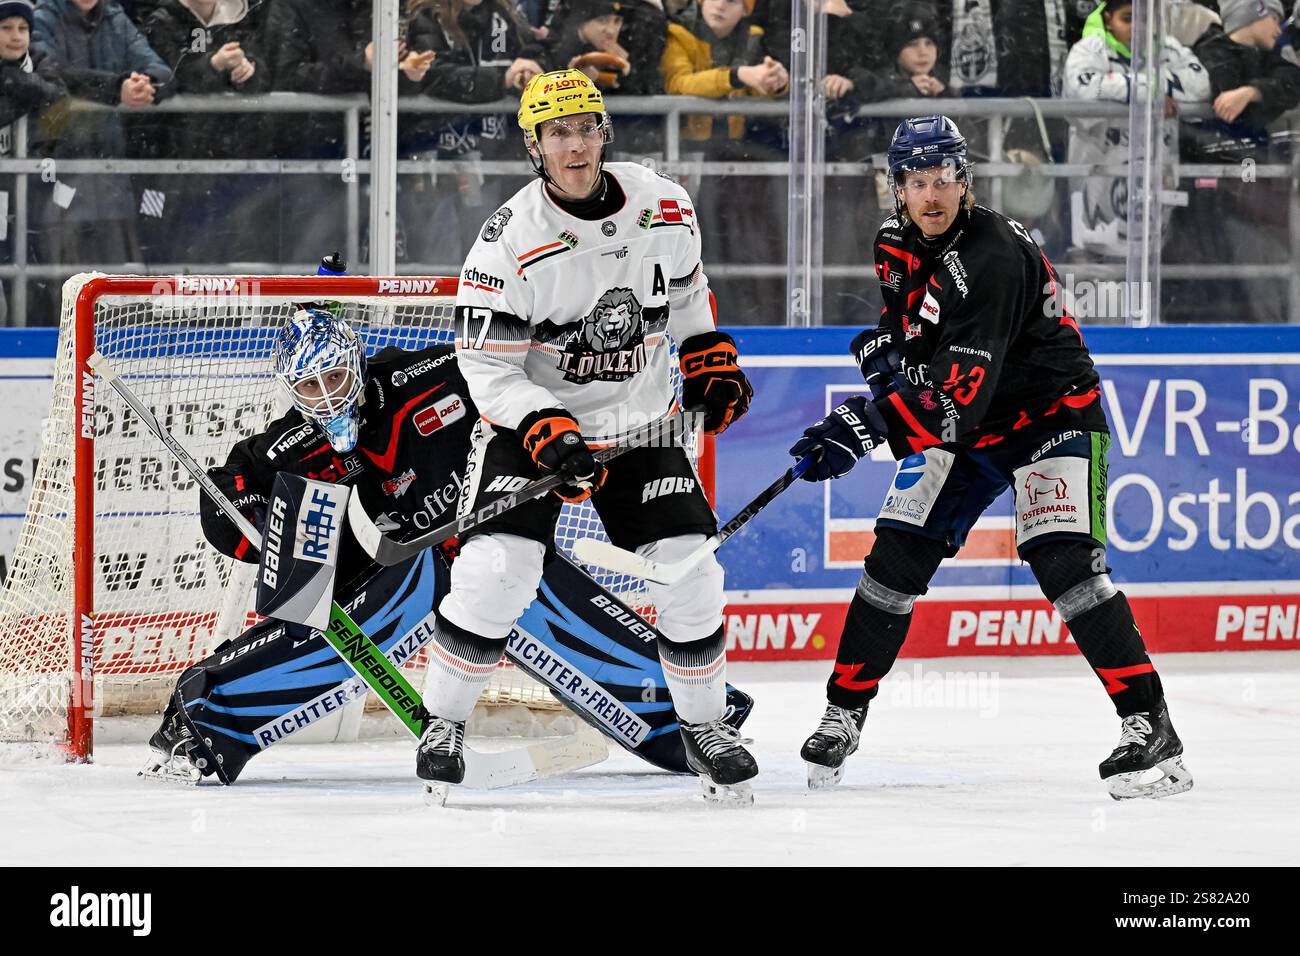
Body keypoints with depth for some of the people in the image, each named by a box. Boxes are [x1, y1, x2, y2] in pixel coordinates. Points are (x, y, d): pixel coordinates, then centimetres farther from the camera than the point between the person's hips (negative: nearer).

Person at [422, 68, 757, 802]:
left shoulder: (665, 209, -6)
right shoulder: (510, 240, -19)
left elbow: (687, 288, 17)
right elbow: (487, 366, -16)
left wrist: (711, 361, 9)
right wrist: (548, 435, -27)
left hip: (641, 421, 3)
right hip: (530, 418, -3)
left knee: (689, 569, -5)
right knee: (496, 569, -19)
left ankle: (705, 724, 15)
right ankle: (445, 721, -1)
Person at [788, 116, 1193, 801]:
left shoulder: (992, 255, -29)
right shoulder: (897, 244, -3)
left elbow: (960, 388, -37)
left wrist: (866, 424, -46)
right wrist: (883, 349, -1)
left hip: (1050, 415, -7)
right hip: (959, 427, 7)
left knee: (1062, 561, -23)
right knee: (897, 557, -2)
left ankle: (1149, 725, -21)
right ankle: (843, 713, 11)